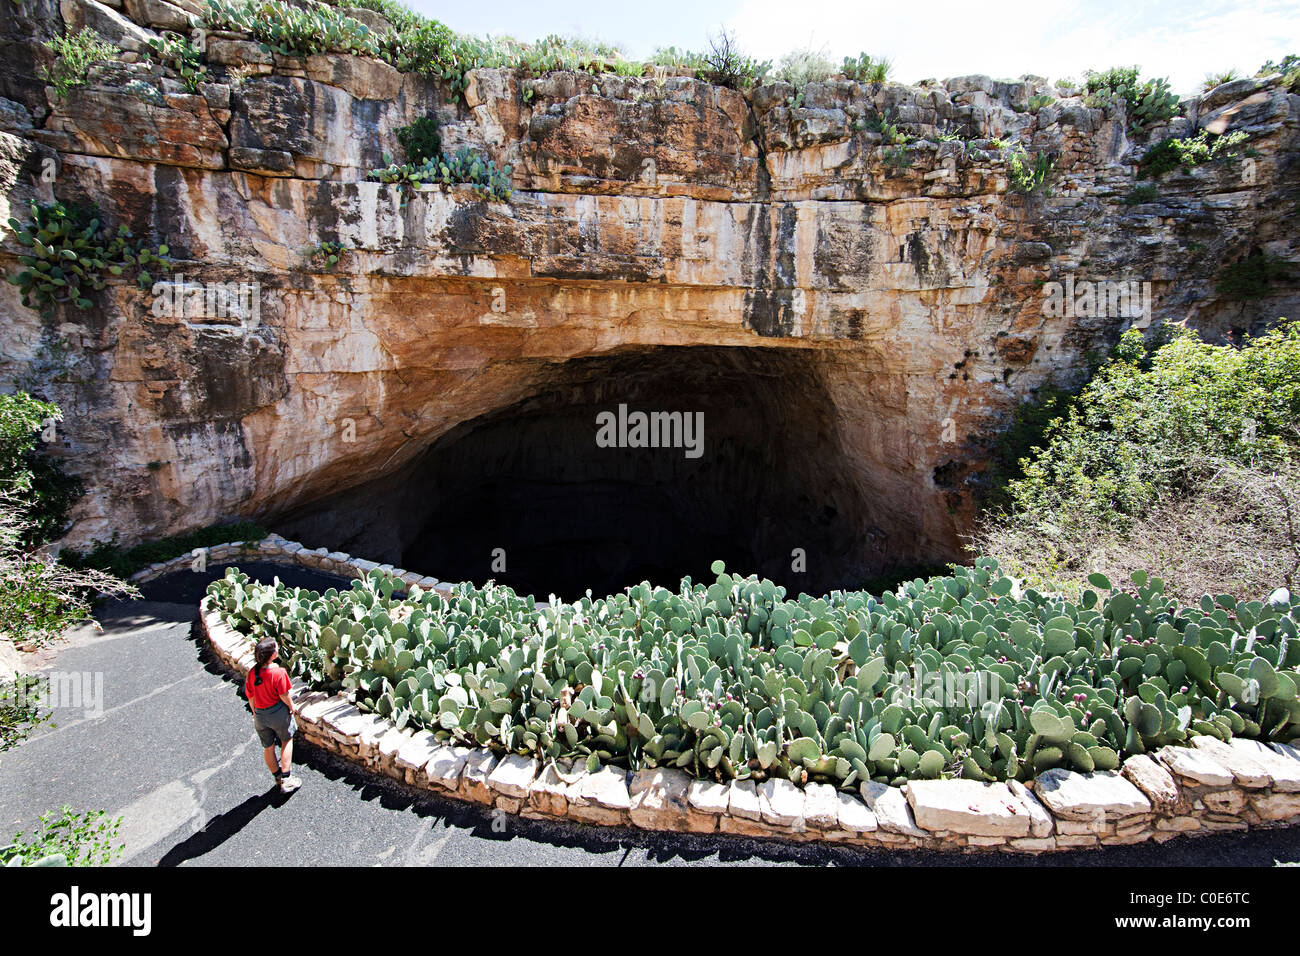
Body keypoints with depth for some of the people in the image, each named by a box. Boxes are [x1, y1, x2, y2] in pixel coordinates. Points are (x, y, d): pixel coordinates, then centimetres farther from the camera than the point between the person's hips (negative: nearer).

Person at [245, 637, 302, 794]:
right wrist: (291, 706, 2)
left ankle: (278, 778, 34)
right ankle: (286, 780, 14)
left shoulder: (251, 673, -9)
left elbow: (251, 697, 1)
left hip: (260, 715, 4)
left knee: (268, 747, 18)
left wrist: (255, 712, 17)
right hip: (278, 712, -4)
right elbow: (284, 696, -17)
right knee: (286, 741, 17)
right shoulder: (279, 672, -25)